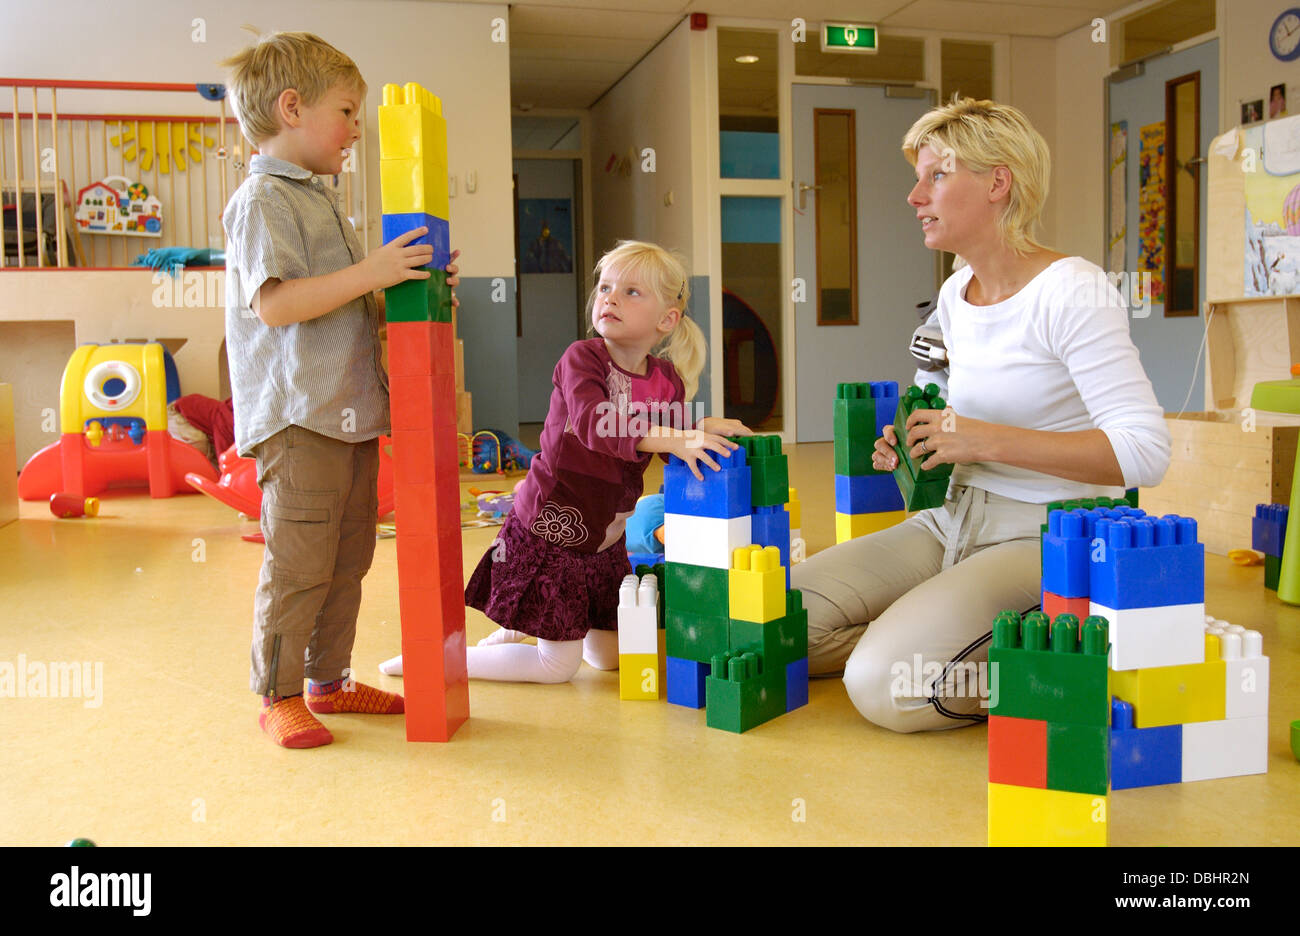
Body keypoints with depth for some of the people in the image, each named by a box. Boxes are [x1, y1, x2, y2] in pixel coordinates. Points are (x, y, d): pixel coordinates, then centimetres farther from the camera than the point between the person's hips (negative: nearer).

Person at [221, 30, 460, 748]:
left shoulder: (319, 201, 23)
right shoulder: (262, 199, -8)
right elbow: (274, 303, -20)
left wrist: (413, 291, 14)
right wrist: (370, 273, -21)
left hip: (351, 413, 10)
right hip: (297, 419, -9)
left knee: (348, 560, 14)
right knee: (298, 566, -4)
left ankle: (329, 679, 26)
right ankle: (278, 696, 10)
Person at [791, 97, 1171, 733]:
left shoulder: (1072, 291, -14)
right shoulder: (955, 294, 12)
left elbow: (1145, 453, -21)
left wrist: (989, 440, -24)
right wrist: (919, 444, 4)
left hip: (1046, 538, -7)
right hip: (953, 521, 7)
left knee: (887, 686, -26)